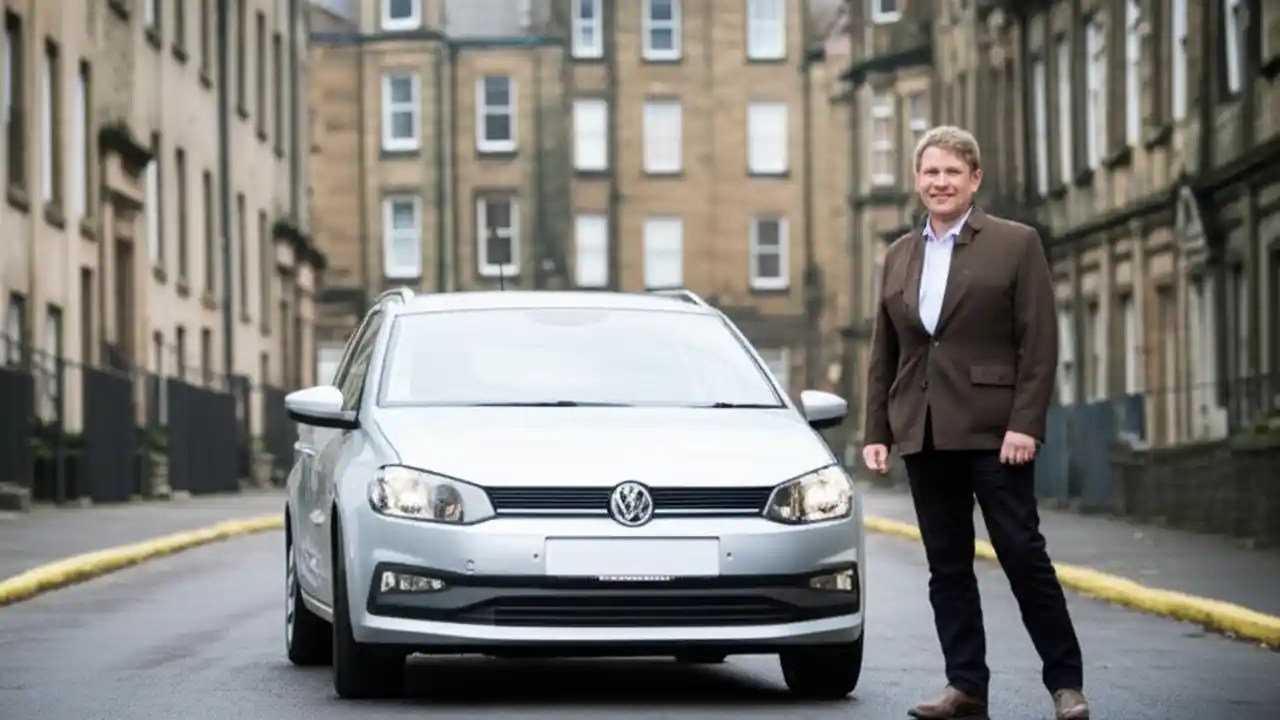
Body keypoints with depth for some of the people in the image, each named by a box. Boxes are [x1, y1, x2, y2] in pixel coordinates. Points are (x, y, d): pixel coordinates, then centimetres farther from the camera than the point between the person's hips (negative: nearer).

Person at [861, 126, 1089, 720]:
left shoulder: (1016, 244, 0)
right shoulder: (899, 256, 14)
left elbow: (1040, 343, -6)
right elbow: (882, 355, 16)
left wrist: (1026, 424, -14)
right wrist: (876, 432, 9)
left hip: (993, 431, -5)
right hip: (923, 434, 5)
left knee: (1022, 553, -5)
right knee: (947, 565, 6)